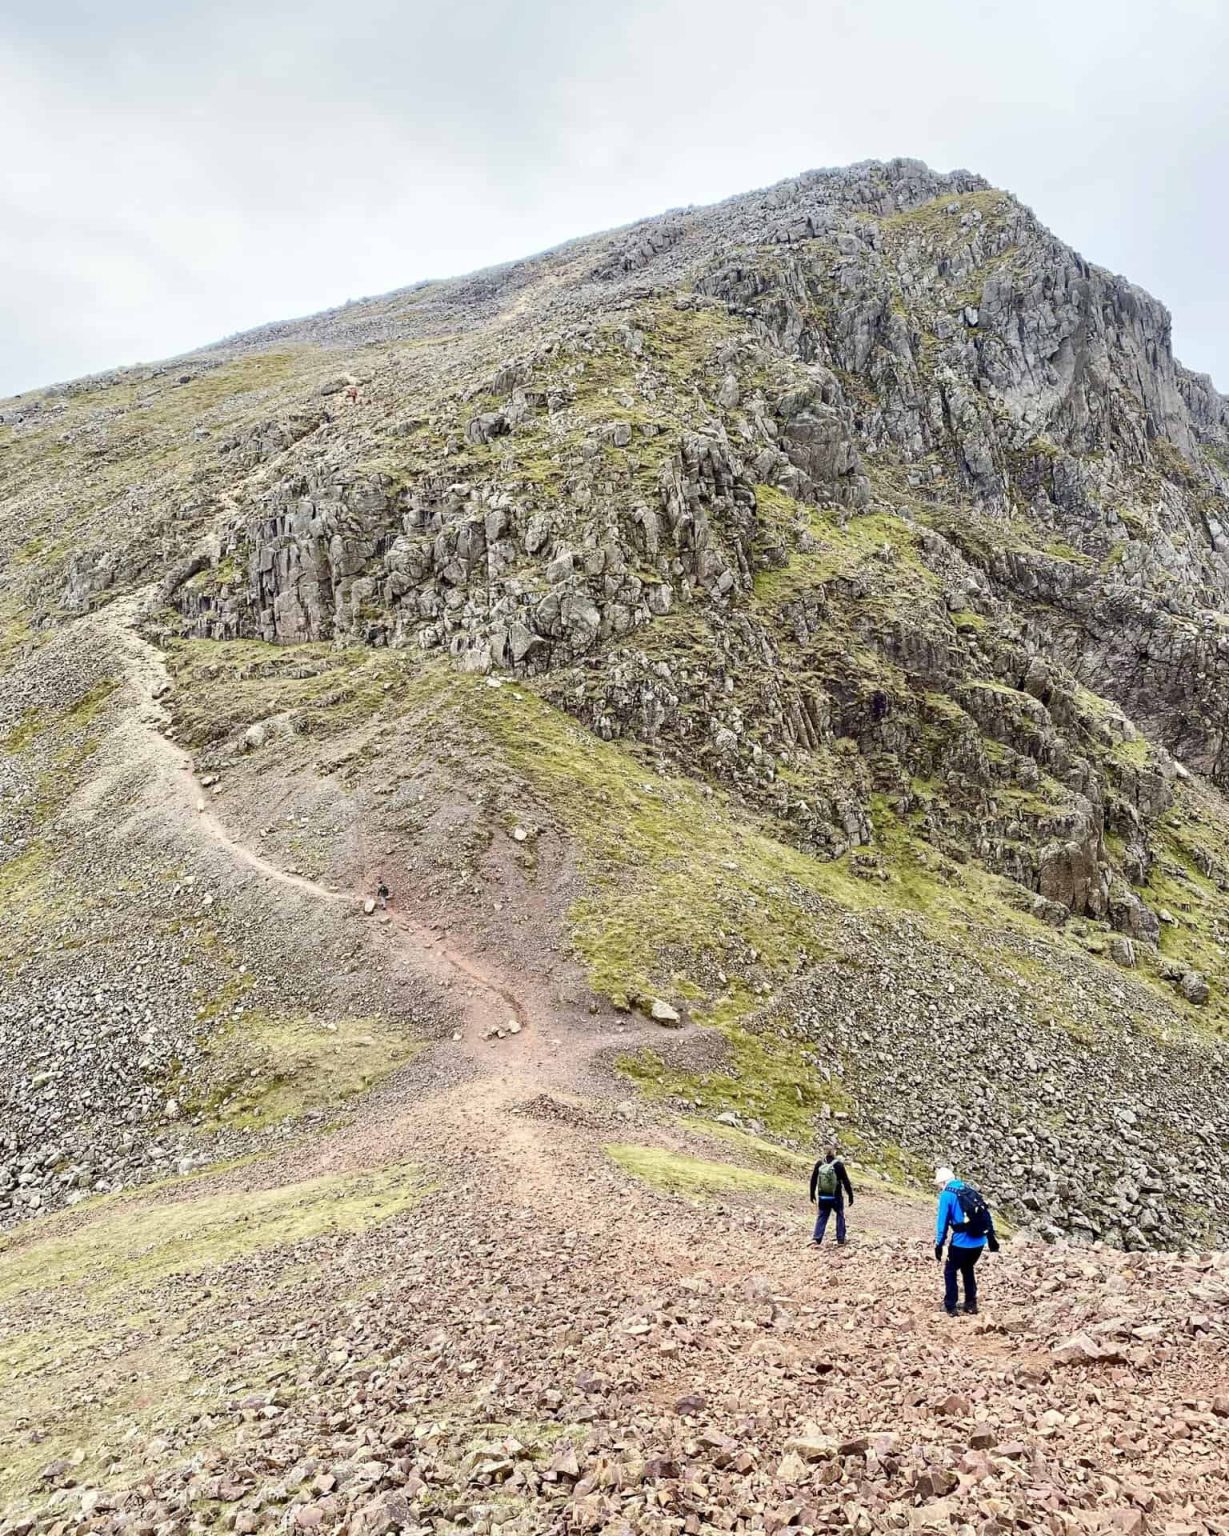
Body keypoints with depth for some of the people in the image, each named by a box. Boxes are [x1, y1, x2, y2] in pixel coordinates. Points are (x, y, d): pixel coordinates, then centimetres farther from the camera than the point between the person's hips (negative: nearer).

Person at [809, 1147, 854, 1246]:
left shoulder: (819, 1163, -2)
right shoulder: (838, 1164, -13)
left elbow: (813, 1180, 4)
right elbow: (846, 1181, -11)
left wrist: (812, 1194, 15)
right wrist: (851, 1195, -2)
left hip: (822, 1197, 3)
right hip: (836, 1197, -3)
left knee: (821, 1218, 9)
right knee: (840, 1216, 18)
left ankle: (816, 1240, -7)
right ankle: (841, 1240, 19)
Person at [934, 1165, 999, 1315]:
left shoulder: (947, 1194, -5)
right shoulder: (971, 1190, 12)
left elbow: (942, 1222, -9)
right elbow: (987, 1215, 13)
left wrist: (939, 1245, -4)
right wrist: (991, 1238, 18)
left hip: (961, 1242, -6)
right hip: (979, 1241, 6)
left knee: (950, 1272, 13)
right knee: (967, 1269, 27)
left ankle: (950, 1307, 14)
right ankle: (971, 1304, 29)